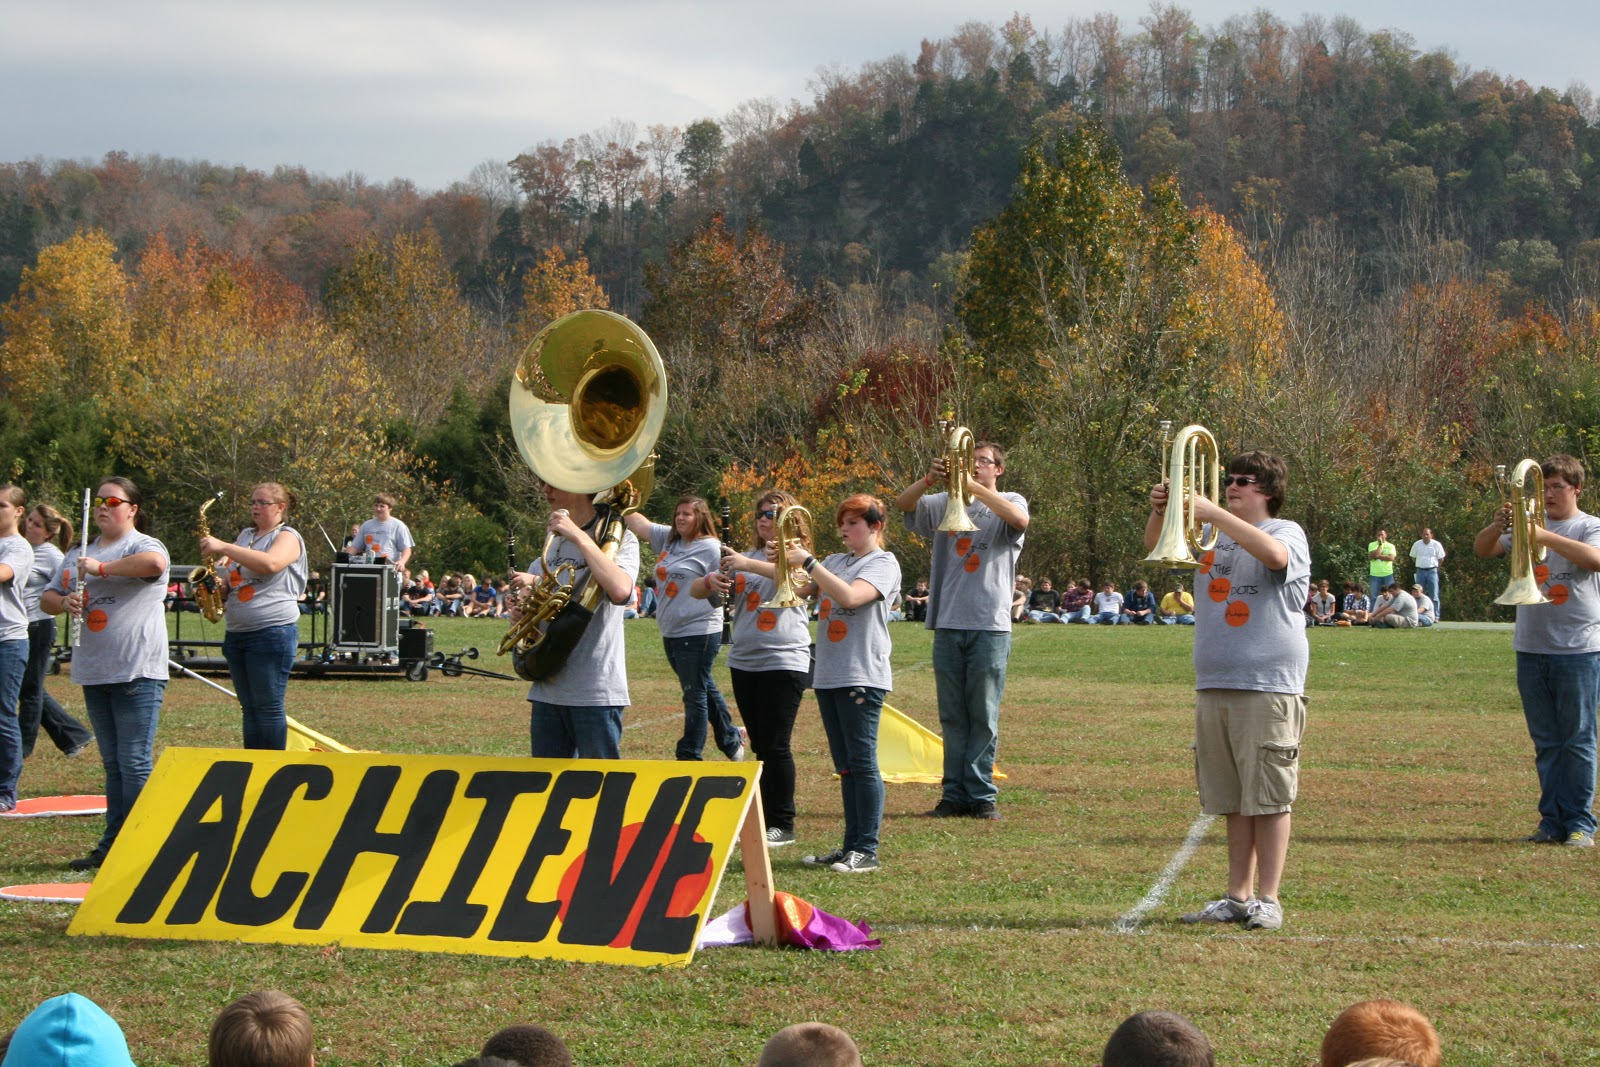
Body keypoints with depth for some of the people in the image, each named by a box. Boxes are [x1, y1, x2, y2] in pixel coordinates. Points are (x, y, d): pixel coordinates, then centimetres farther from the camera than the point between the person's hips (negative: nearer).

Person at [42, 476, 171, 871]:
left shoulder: (142, 546, -5)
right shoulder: (80, 553, 17)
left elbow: (154, 563, -30)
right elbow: (47, 598, 18)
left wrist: (102, 568, -21)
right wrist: (64, 602, -6)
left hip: (137, 672, -7)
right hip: (94, 672, 7)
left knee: (134, 764, -8)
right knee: (113, 765, 12)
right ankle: (112, 846, 16)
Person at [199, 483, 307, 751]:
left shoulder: (288, 537, -4)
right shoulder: (246, 535, 19)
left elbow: (270, 563, -25)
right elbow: (230, 576, 27)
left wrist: (223, 547, -23)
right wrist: (216, 581, 3)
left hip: (272, 633, -8)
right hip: (237, 633, 8)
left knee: (268, 707, -7)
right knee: (250, 708, 9)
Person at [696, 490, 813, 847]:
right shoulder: (747, 558, 15)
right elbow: (695, 590, 10)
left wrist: (749, 565, -36)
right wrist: (711, 581, -14)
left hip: (784, 661, -6)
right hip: (744, 661, 6)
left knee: (775, 746, -8)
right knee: (760, 747, 10)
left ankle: (782, 825, -4)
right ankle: (764, 818, 15)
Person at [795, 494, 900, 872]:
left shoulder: (883, 563, -5)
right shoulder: (835, 561, 17)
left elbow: (850, 596, -22)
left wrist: (808, 562, -22)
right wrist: (786, 564, -5)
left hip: (862, 677, -8)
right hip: (828, 676, 8)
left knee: (862, 763, -8)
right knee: (845, 767, 10)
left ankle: (867, 850, -7)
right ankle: (851, 846, 13)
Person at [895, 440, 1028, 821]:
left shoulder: (1010, 502, 7)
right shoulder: (945, 503, 15)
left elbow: (1019, 519, -18)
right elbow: (903, 503, -2)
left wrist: (973, 486, -23)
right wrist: (930, 479, -21)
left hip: (990, 625, -3)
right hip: (947, 624, 3)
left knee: (984, 717, -1)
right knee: (952, 718, 5)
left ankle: (981, 795, 2)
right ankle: (954, 794, 7)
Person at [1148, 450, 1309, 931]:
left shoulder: (1286, 532, -2)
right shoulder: (1215, 534, 16)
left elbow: (1274, 554, -26)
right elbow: (1155, 547, 12)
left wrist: (1212, 512, -27)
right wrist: (1159, 512, -10)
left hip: (1268, 688, -6)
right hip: (1214, 685, 6)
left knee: (1268, 797, -5)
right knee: (1233, 801, 9)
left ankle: (1268, 899, -2)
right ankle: (1238, 896, 14)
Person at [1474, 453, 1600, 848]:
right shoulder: (1527, 525, 12)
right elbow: (1481, 549, 4)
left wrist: (1546, 537, -30)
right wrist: (1497, 527, -17)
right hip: (1531, 648, 5)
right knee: (1546, 743, 8)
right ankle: (1553, 821, 12)